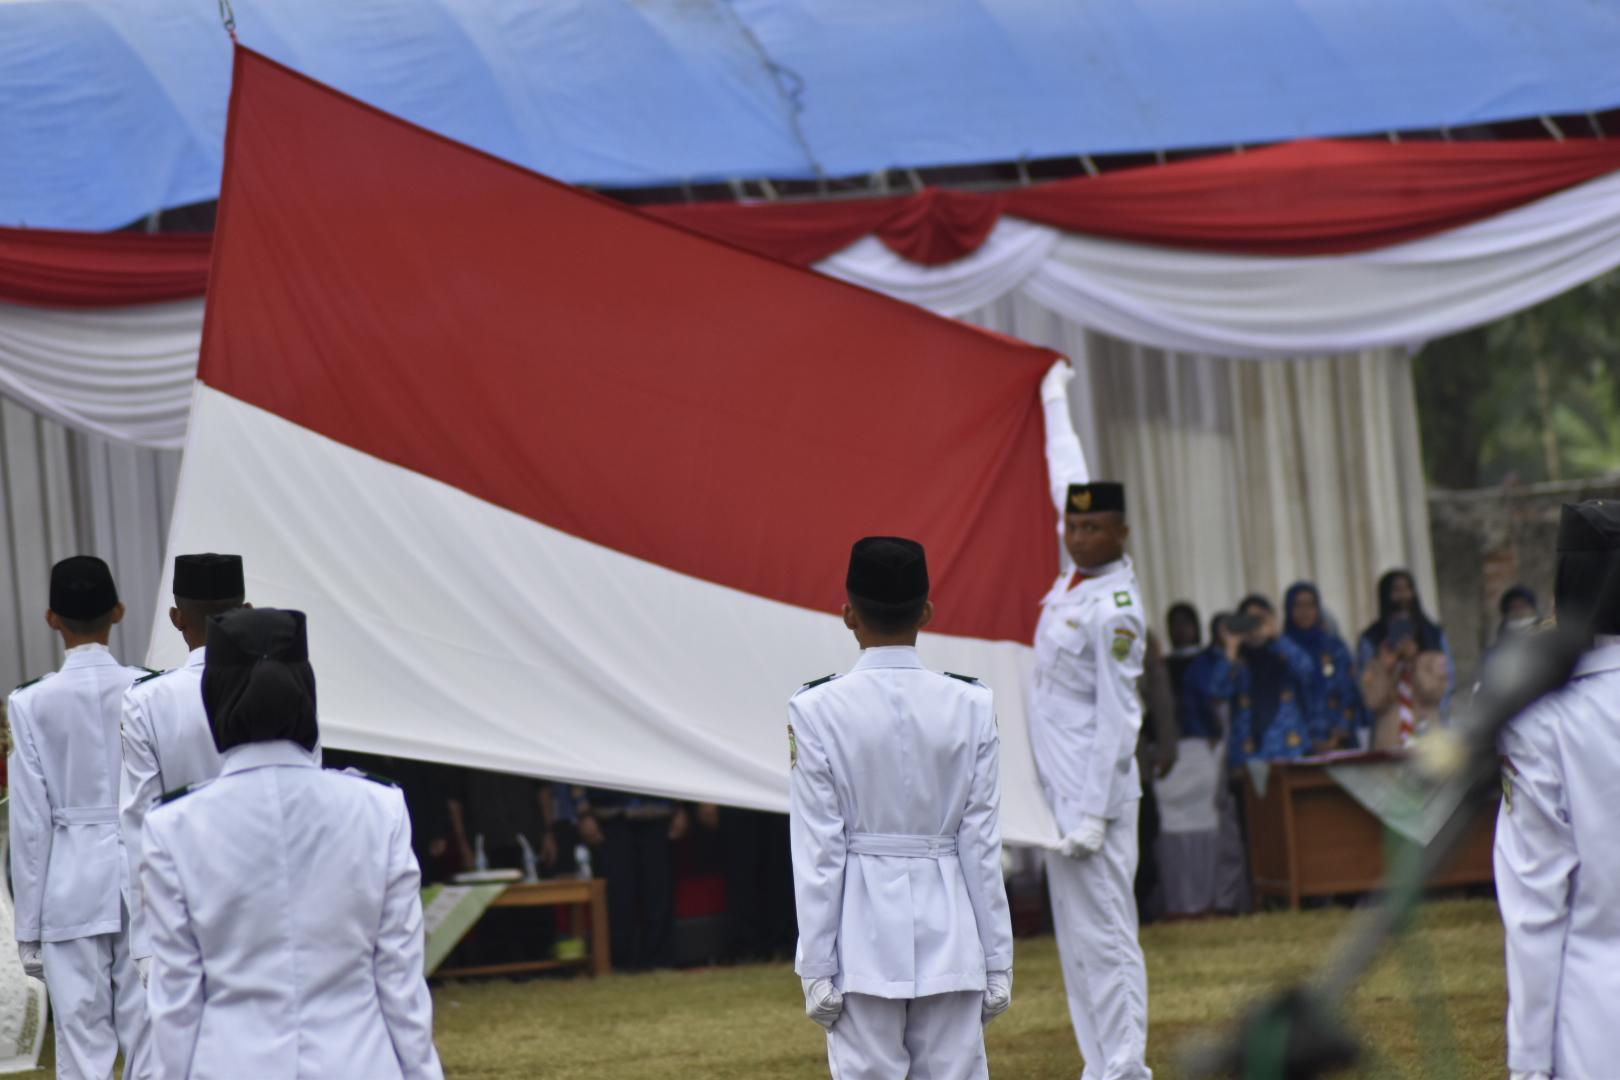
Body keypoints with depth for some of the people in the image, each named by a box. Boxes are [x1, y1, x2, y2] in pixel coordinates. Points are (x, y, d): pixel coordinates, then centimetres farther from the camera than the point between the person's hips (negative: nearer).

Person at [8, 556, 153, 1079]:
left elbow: (30, 820, -4)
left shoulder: (33, 703, -5)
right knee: (149, 1035, 4)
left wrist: (28, 925, 3)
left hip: (72, 880, -1)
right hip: (145, 873, 1)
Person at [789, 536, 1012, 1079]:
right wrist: (996, 959, 8)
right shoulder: (970, 707, -2)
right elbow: (982, 845, 1)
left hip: (863, 934, -2)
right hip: (950, 929, 2)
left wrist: (817, 967, 0)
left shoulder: (818, 711, -7)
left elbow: (818, 852, -5)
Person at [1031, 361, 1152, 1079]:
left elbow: (1118, 719, -17)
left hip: (1094, 790, -9)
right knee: (1077, 940, 9)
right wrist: (1055, 402, 37)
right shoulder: (1074, 574, 9)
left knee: (1104, 934, -9)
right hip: (1057, 788, 9)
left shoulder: (1115, 611, -14)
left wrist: (1094, 814, -21)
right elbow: (1068, 481, 25)